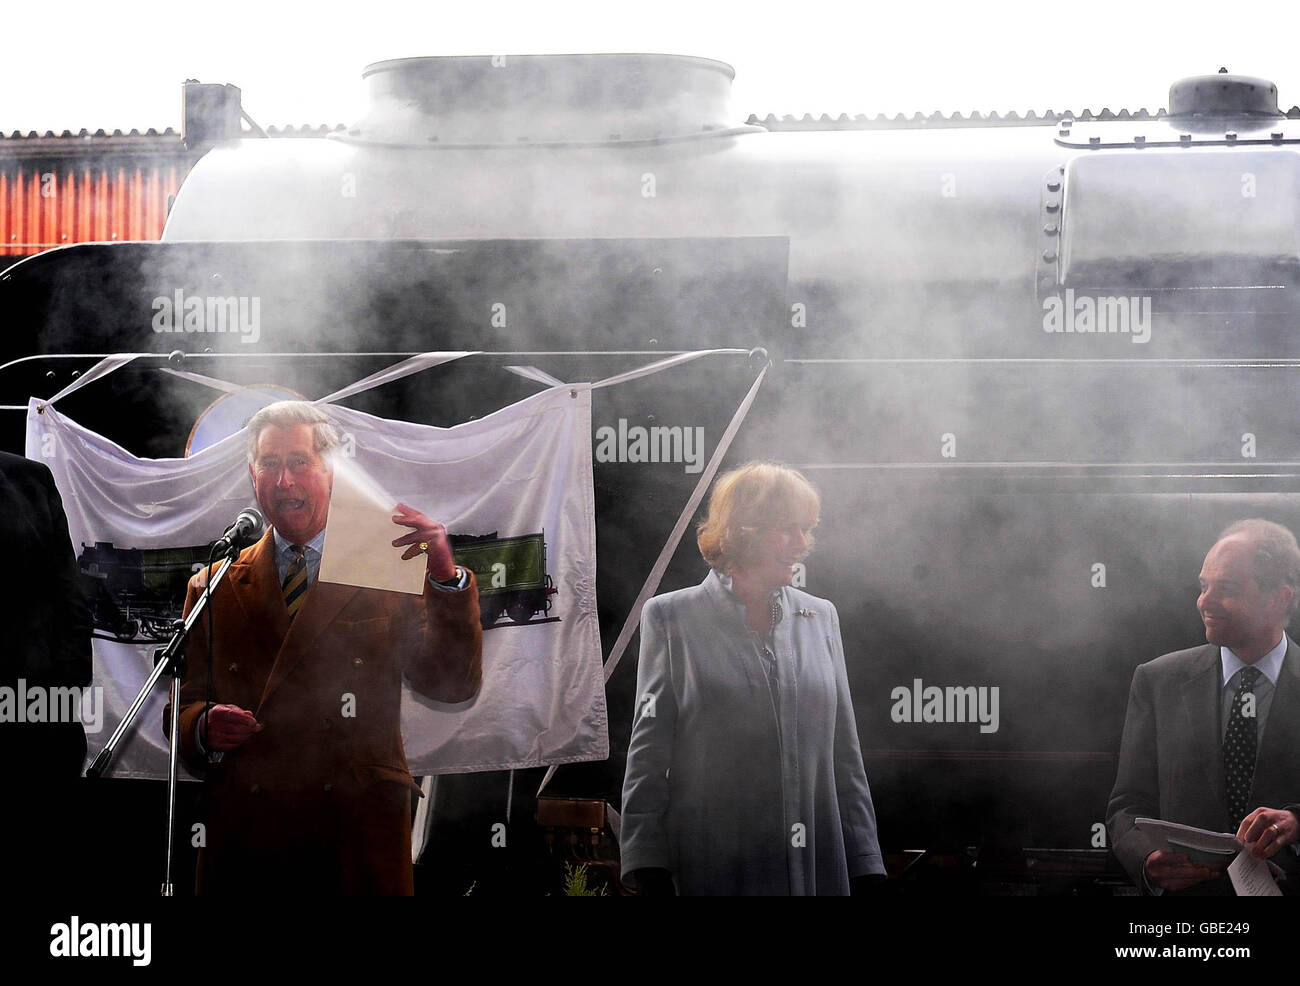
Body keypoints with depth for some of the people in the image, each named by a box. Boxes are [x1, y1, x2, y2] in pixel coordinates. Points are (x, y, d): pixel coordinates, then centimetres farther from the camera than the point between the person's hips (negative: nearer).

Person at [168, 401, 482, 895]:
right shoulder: (213, 588, 12)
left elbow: (453, 686, -3)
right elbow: (183, 705, 14)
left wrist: (446, 577, -15)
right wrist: (205, 728, -9)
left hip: (358, 840, -1)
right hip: (242, 834, 2)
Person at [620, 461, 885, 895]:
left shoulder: (821, 617, 14)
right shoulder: (671, 616, 2)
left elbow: (844, 755, 13)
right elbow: (648, 753, 0)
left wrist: (865, 866, 8)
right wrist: (649, 870, -7)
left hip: (818, 867, 3)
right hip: (711, 868, -3)